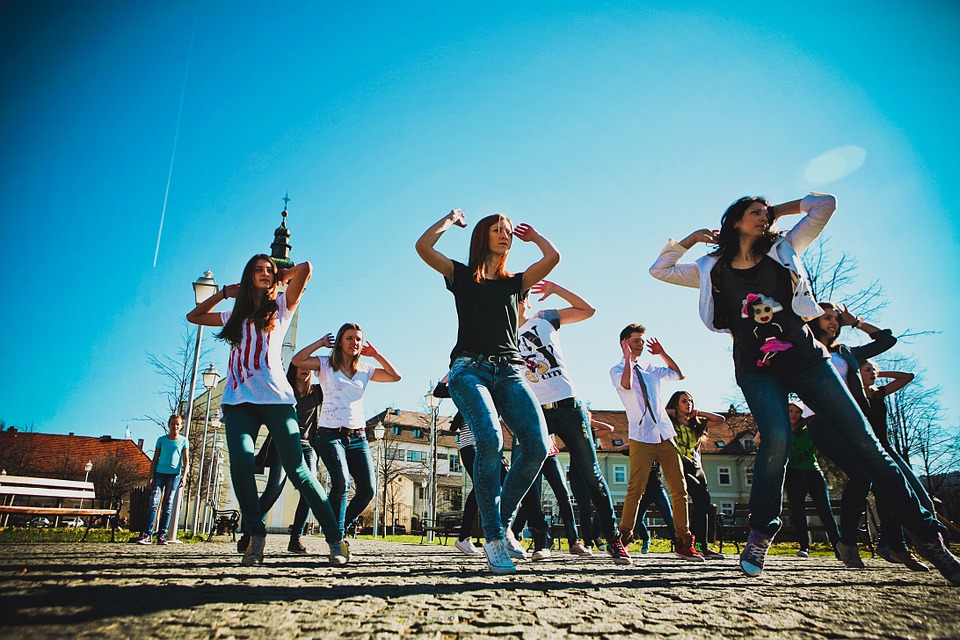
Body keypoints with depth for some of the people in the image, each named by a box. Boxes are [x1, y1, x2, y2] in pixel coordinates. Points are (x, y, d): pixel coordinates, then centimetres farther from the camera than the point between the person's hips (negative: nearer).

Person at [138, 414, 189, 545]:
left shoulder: (183, 441, 8)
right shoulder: (161, 440, 11)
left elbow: (186, 461, 5)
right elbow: (155, 460, 10)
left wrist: (184, 476, -9)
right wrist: (150, 477, 2)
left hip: (174, 474, -1)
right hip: (159, 473, 1)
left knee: (168, 505, 0)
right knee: (154, 502, -12)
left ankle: (162, 535, 3)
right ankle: (147, 534, -13)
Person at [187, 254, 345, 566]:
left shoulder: (281, 307, 13)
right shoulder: (235, 315, 24)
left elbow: (305, 268, 2)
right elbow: (194, 316, 35)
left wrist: (280, 277, 19)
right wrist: (224, 292, 28)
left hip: (275, 397, -3)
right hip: (238, 400, 3)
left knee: (298, 470, -8)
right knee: (240, 462, -21)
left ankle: (335, 540, -4)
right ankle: (257, 535, -6)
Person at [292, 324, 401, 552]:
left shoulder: (365, 370, 14)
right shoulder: (326, 364, 5)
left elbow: (395, 376, 7)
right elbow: (297, 360, -11)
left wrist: (375, 355, 5)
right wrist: (321, 343, -3)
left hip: (357, 436, 4)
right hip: (330, 433, -4)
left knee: (368, 489, -7)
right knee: (341, 482, -25)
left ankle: (341, 528, 16)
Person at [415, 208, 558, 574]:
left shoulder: (514, 282, 23)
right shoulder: (461, 276, 16)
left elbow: (553, 257, 11)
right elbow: (423, 246, 2)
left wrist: (532, 236, 28)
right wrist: (451, 219, 17)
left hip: (510, 372, 4)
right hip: (470, 368, -3)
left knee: (536, 445, -18)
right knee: (490, 439, -29)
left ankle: (504, 523, 2)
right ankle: (493, 538, -17)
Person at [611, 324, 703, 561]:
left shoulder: (651, 369, 19)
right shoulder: (617, 370, 2)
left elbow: (679, 375, 26)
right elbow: (626, 384, -20)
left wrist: (662, 353, 20)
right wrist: (627, 357, -16)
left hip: (665, 435, 6)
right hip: (641, 437, -6)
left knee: (679, 489, 3)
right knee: (636, 490, -12)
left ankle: (683, 542, 12)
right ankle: (622, 539, -2)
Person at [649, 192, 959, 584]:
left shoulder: (783, 250, 13)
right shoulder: (713, 270, 10)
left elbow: (825, 204, 17)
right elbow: (660, 270, 13)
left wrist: (779, 210, 19)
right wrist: (691, 238, 8)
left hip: (805, 359, 2)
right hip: (756, 370, -2)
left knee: (865, 444, -2)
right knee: (777, 440, -27)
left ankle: (927, 536, 9)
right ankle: (760, 536, -8)